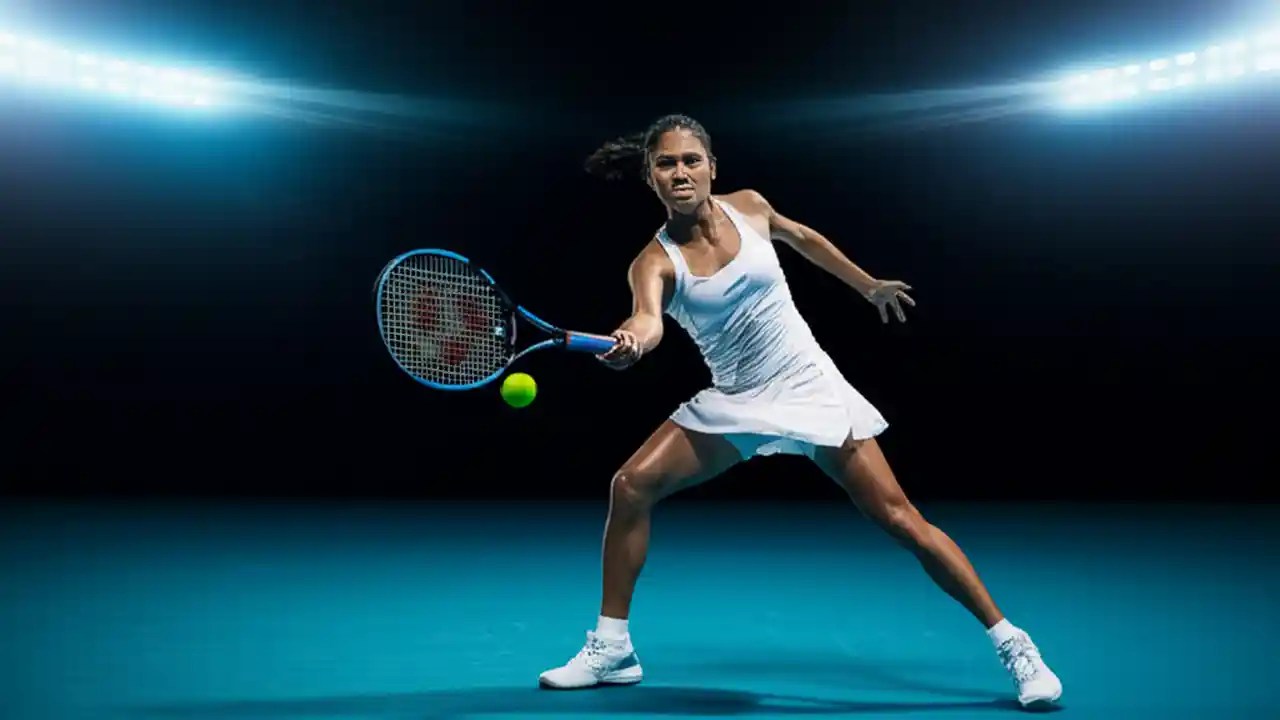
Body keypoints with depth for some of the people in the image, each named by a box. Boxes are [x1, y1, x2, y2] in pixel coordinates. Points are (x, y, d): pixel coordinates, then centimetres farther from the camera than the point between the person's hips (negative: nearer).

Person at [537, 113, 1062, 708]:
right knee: (631, 485, -14)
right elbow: (648, 319, -34)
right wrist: (630, 340, -57)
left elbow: (805, 239, 17)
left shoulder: (748, 206, -5)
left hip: (811, 389, 0)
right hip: (732, 402, 1)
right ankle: (612, 649, 1)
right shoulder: (655, 261, -11)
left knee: (899, 518, -8)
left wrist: (868, 286, 26)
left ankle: (1010, 642, 5)